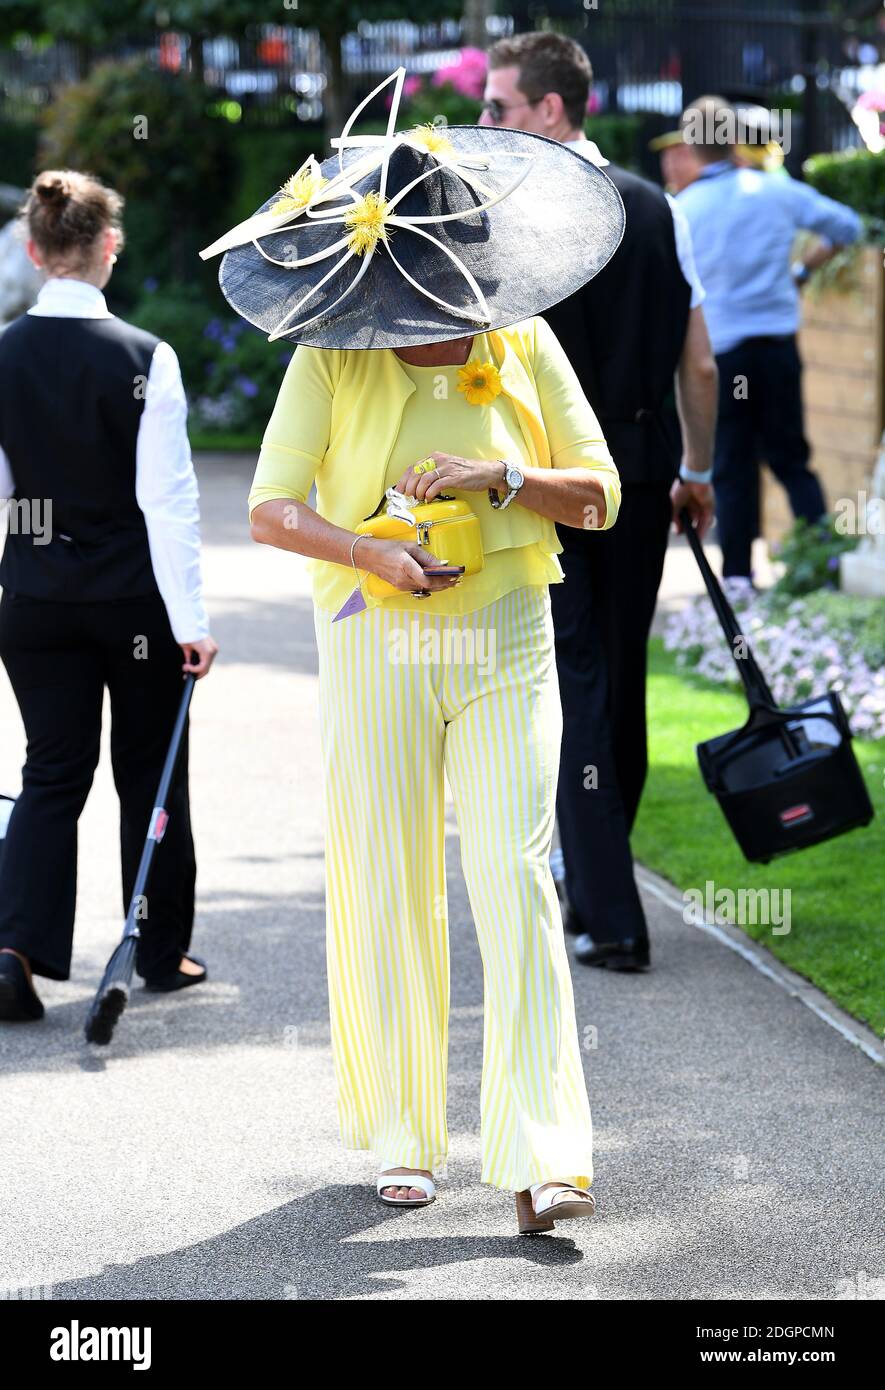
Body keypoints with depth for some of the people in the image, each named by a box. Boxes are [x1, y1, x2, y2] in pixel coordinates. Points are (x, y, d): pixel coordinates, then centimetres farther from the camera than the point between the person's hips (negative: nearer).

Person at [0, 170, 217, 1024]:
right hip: (133, 597, -2)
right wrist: (190, 619, -12)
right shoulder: (143, 358, -14)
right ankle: (163, 951, 22)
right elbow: (167, 498, -15)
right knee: (150, 774, 12)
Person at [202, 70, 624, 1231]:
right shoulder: (331, 357, 0)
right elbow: (271, 509, -4)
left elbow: (600, 496, 4)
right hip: (376, 647, 0)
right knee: (385, 890, 3)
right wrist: (368, 553, -21)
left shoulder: (524, 345, 4)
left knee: (516, 882, -10)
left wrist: (501, 477, -14)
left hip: (506, 648, 0)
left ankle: (544, 1155, -13)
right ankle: (401, 1136, 17)